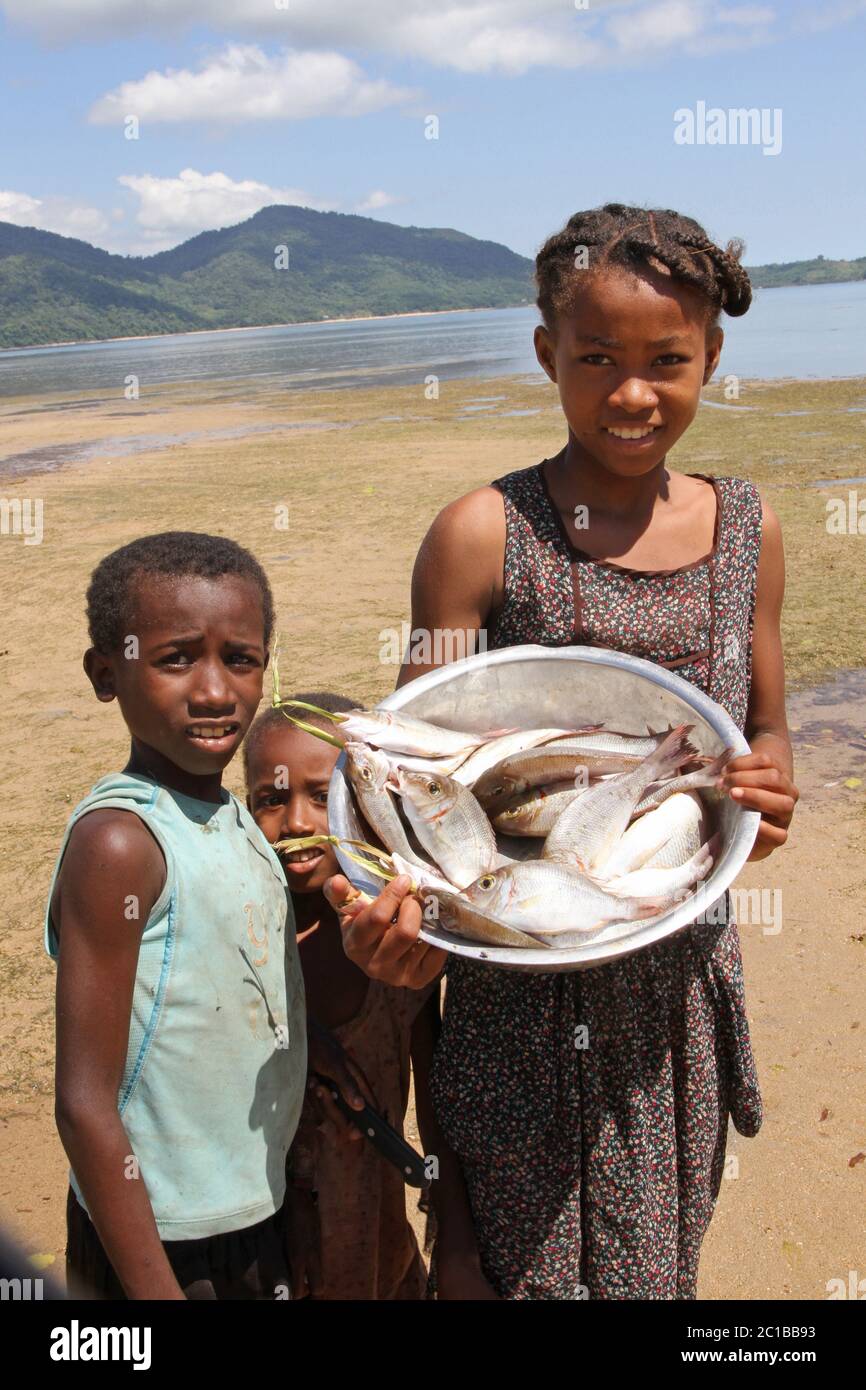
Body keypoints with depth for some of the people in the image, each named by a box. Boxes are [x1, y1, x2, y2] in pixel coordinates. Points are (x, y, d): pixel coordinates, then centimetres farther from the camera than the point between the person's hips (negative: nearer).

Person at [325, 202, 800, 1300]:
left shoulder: (746, 529, 2)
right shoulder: (485, 534, -11)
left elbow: (765, 727, 12)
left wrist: (770, 795, -11)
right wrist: (394, 899, -28)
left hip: (685, 965, 4)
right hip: (524, 989, -4)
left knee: (655, 1256, 20)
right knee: (519, 1258, 10)